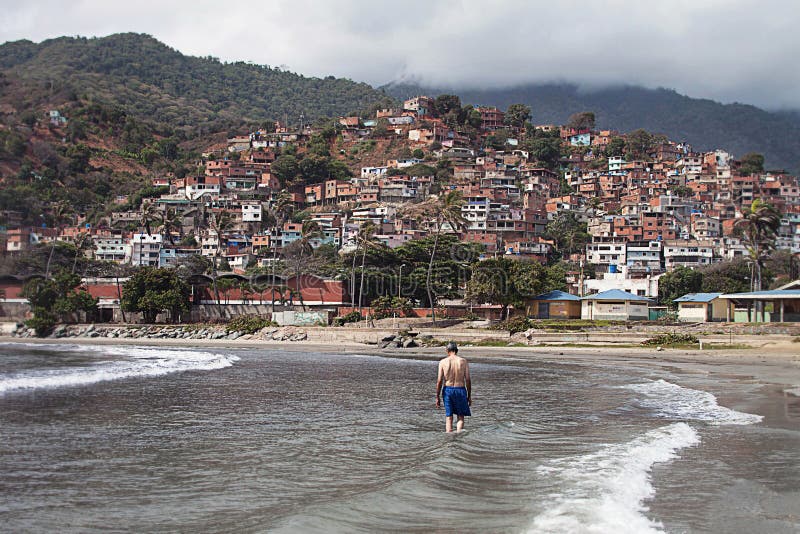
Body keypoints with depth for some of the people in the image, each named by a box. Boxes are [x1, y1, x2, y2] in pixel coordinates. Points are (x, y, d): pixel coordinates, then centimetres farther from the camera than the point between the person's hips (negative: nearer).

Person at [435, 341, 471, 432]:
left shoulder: (443, 362, -2)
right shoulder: (463, 361, -2)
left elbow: (439, 381, -4)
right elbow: (468, 380, -2)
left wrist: (437, 397, 3)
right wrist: (469, 396, 7)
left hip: (447, 390, 1)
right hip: (460, 390, -1)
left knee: (448, 417, 10)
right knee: (460, 416, 12)